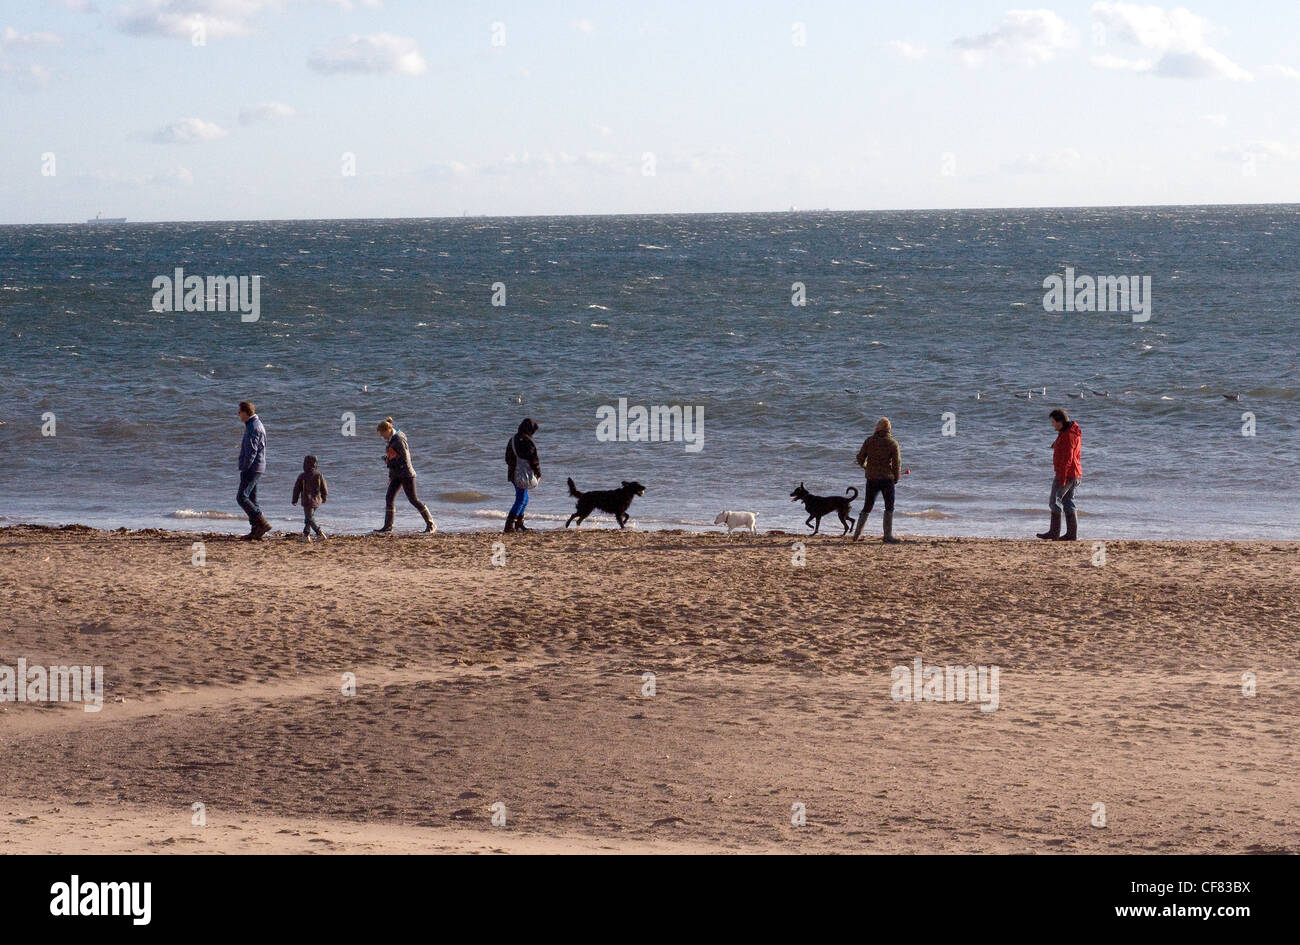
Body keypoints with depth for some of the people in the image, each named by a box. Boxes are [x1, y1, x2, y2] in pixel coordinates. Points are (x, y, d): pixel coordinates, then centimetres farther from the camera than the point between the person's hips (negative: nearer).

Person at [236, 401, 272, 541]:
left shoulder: (253, 428, -16)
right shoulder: (255, 425, 17)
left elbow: (252, 452, -21)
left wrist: (244, 469, -18)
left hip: (251, 468, -11)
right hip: (254, 468, 11)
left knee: (242, 497, -14)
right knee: (251, 499, 10)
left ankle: (263, 523, -17)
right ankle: (255, 531, 10)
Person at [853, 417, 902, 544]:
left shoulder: (869, 441, 0)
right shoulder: (893, 443, -6)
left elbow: (860, 458, 3)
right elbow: (897, 462, -9)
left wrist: (865, 466, 26)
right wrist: (896, 478, 6)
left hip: (871, 478, 3)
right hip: (887, 478, -3)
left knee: (867, 507, 13)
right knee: (889, 507, 2)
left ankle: (857, 534, 14)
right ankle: (888, 536, -4)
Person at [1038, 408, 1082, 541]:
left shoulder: (1068, 436, -19)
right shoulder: (1073, 433, 15)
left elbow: (1067, 458, -23)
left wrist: (1062, 477, -23)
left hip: (1065, 473, -10)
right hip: (1074, 473, 10)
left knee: (1054, 500, -5)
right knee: (1068, 502, 11)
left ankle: (1054, 532, -3)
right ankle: (1072, 534, 10)